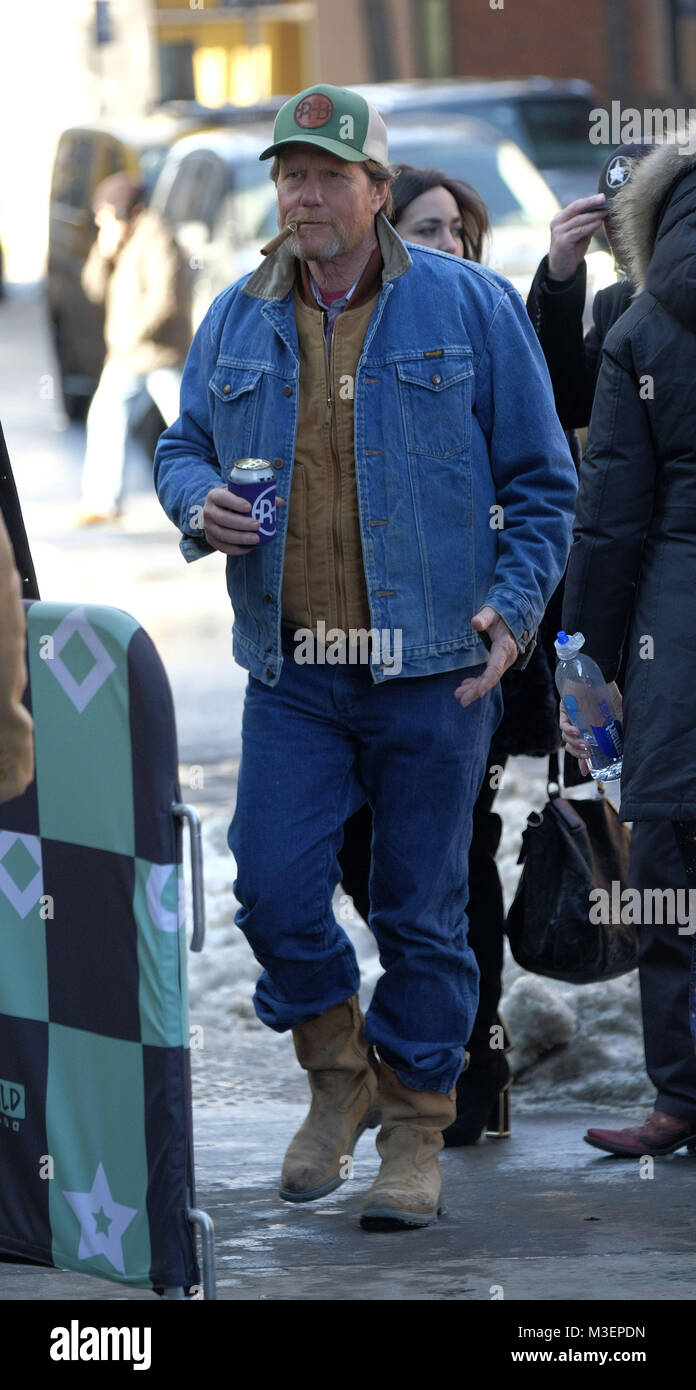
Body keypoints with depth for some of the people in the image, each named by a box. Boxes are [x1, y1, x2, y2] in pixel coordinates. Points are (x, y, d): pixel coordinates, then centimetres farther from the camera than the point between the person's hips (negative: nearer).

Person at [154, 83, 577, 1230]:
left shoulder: (469, 308, 0)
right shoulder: (236, 322, 9)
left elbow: (540, 479, 3)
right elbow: (183, 443, 21)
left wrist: (514, 606, -8)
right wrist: (197, 503, -3)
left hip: (434, 665, -3)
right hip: (291, 672, 3)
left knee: (422, 910, 3)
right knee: (273, 890, -6)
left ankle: (416, 1129, 16)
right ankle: (340, 1073, 19)